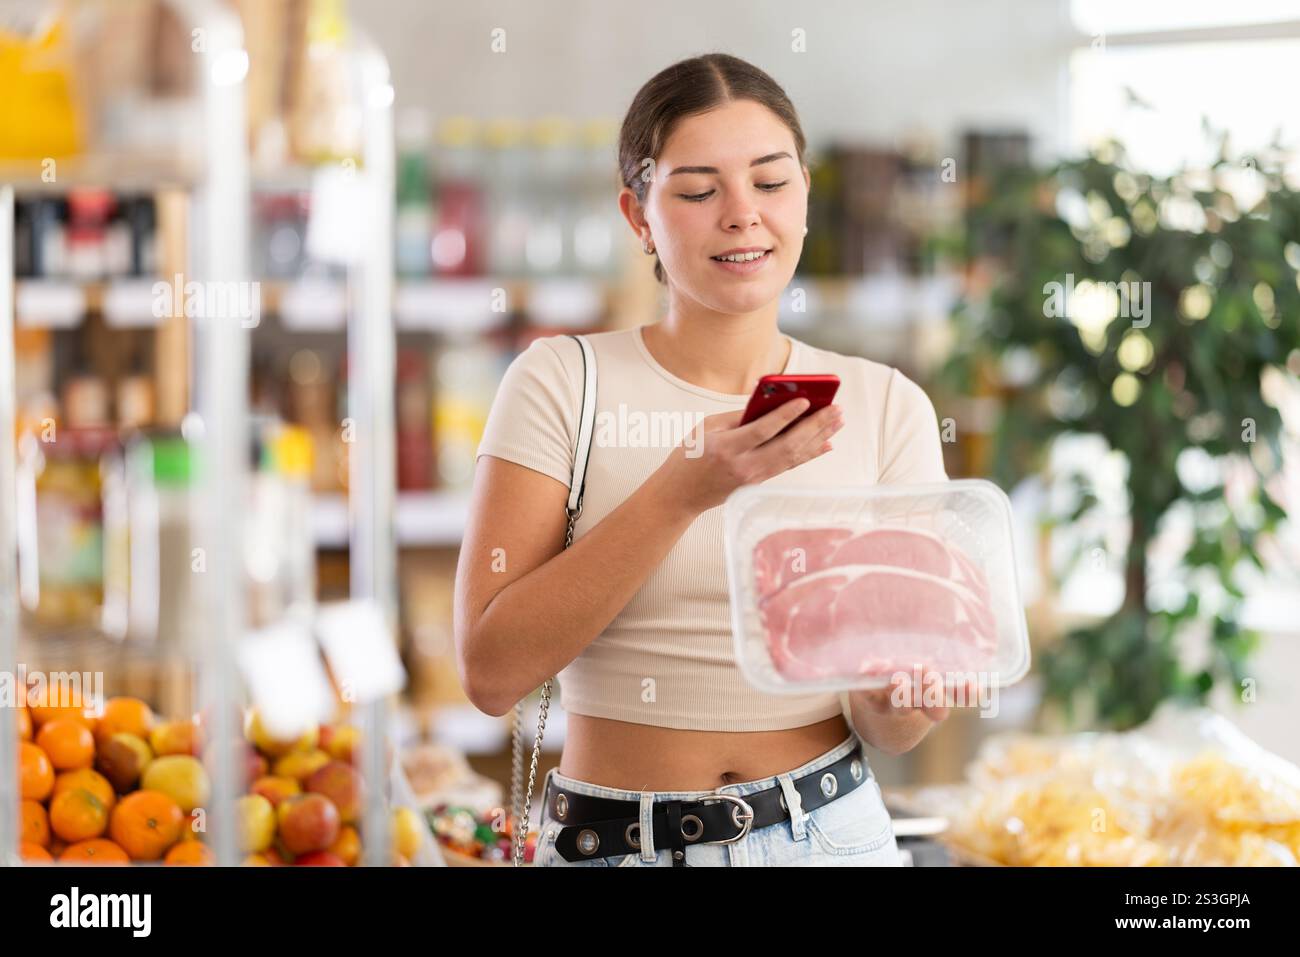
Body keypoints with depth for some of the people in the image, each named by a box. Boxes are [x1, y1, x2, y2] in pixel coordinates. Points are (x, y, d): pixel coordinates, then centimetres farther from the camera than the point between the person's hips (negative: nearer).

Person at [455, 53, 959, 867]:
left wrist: (897, 703, -25)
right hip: (612, 841, -1)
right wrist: (685, 490, -24)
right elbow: (491, 672, -16)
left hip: (827, 830, 2)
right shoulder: (564, 381, -7)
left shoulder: (884, 405, -1)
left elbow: (890, 725, -2)